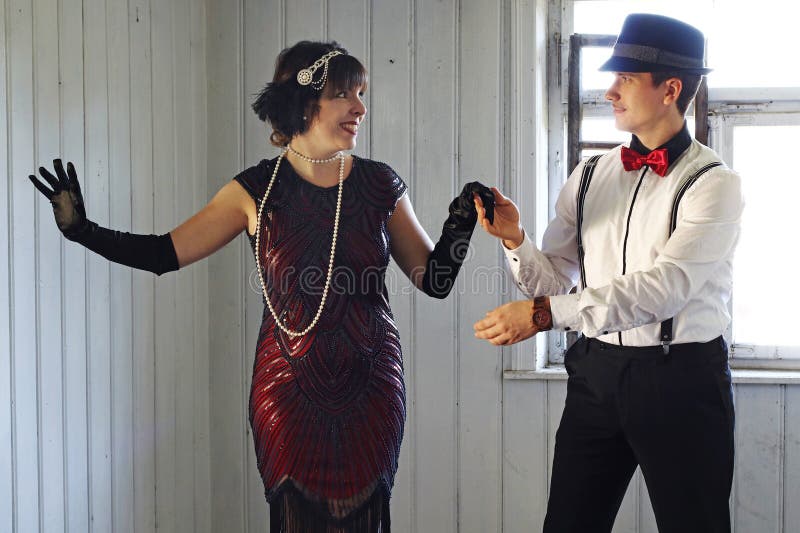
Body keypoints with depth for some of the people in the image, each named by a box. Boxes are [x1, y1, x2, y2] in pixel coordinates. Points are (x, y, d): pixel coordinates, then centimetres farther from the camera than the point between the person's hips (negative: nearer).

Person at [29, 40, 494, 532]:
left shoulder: (380, 186, 0)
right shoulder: (259, 190, -4)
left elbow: (434, 280, 4)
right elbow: (165, 253, -3)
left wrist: (460, 226, -12)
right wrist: (82, 230, -12)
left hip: (372, 390, 1)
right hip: (289, 392, -1)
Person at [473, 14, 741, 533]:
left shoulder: (713, 183, -10)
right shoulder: (590, 177, 7)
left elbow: (665, 286, -24)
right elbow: (554, 278, 7)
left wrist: (546, 312, -29)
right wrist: (514, 239, -14)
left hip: (681, 378, -4)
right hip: (596, 372, 5)